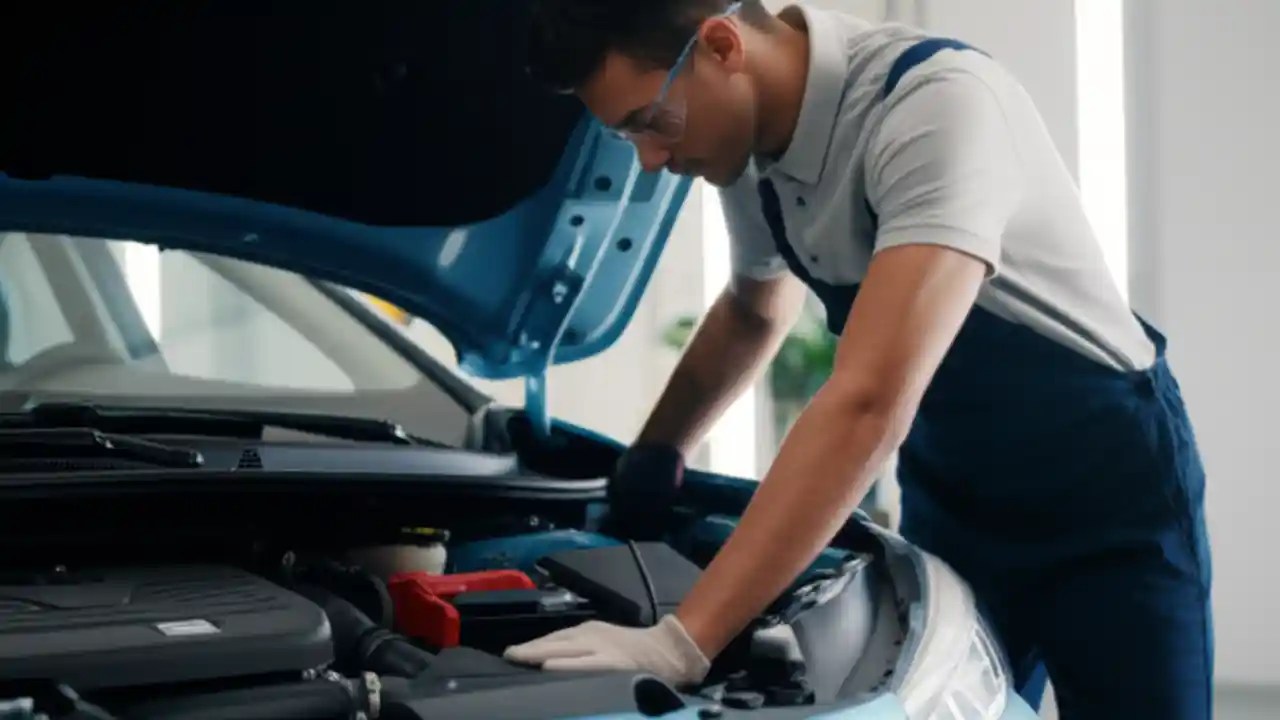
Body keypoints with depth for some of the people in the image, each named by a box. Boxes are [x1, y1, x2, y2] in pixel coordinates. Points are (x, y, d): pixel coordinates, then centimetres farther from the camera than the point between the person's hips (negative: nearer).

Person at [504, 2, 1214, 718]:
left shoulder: (935, 103, -31)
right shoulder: (754, 149, -7)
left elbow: (869, 404, -41)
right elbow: (753, 314, 17)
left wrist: (682, 639, -45)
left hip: (1108, 495, -6)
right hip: (952, 501, 6)